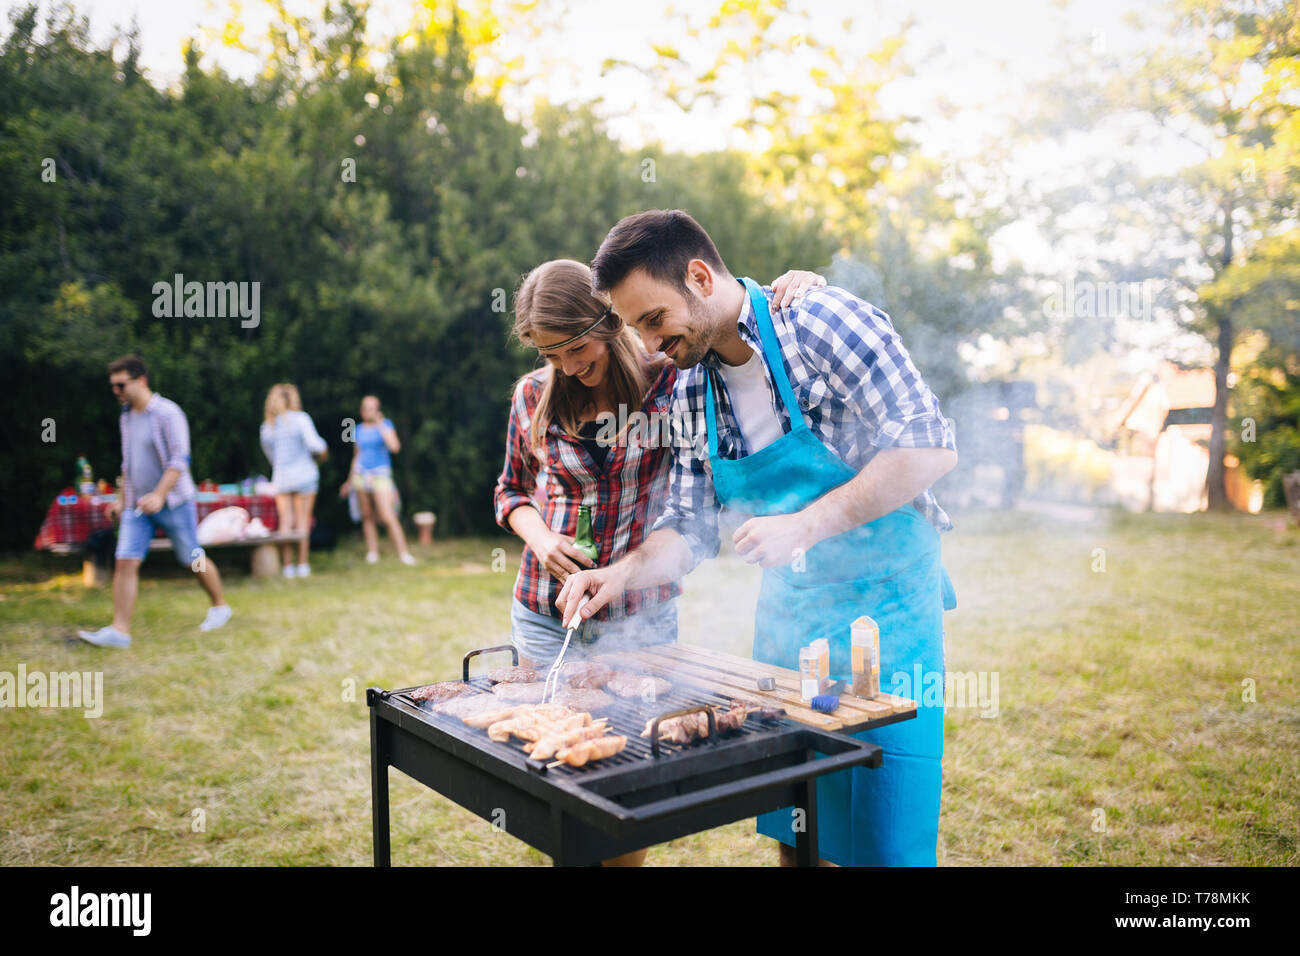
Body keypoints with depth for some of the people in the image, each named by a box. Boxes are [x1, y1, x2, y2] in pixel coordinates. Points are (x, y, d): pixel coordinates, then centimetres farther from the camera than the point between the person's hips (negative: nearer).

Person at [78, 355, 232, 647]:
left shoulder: (167, 413, -13)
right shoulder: (126, 417, 10)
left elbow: (179, 460, -19)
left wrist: (159, 495, -29)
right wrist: (121, 499, 20)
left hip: (173, 503, -6)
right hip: (137, 506, 6)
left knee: (193, 559, 6)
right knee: (125, 562, -6)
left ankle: (220, 607, 28)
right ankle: (119, 630, -7)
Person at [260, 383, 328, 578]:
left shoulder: (267, 426, 9)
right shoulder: (301, 419, -7)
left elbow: (270, 453, 17)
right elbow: (313, 443, -17)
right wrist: (323, 450, 4)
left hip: (280, 477, 4)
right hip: (304, 474, -4)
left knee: (285, 521, 4)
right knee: (303, 520, 0)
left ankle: (288, 566, 2)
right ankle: (302, 565, -1)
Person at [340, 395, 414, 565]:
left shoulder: (386, 425, -1)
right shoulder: (358, 430, 10)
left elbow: (395, 447, -15)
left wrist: (381, 426, -15)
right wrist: (349, 481, 23)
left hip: (381, 474, -4)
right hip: (361, 474, 4)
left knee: (388, 517, -13)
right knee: (367, 517, 3)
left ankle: (404, 553, -11)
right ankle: (372, 552, 9)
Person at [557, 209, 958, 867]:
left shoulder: (822, 320, -15)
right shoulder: (689, 394, 4)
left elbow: (930, 448, -20)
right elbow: (690, 529, 7)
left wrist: (803, 524, -24)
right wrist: (623, 574, -12)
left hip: (884, 600, -6)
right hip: (785, 613, 6)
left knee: (882, 839, 1)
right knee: (791, 834, 14)